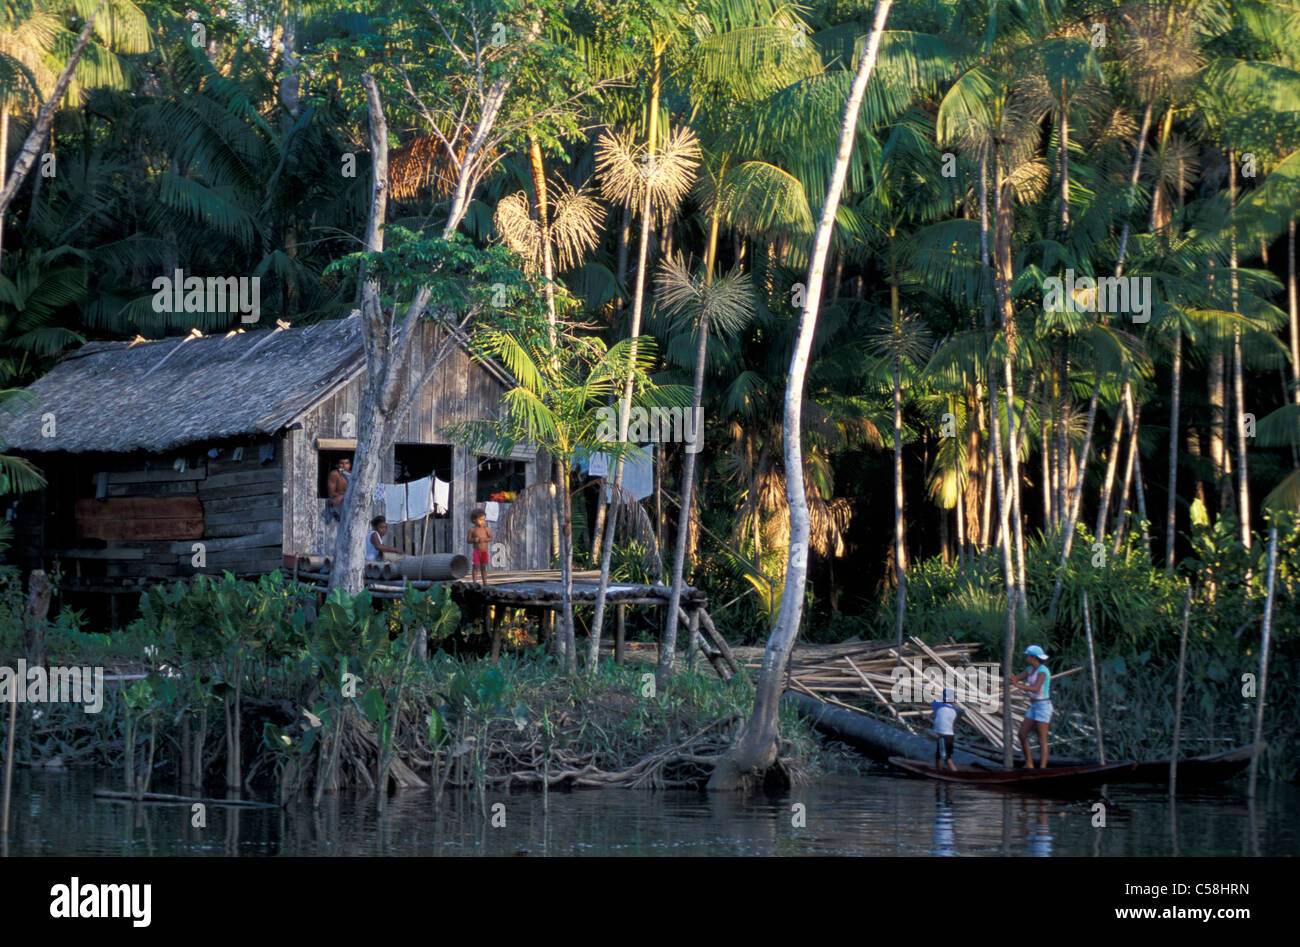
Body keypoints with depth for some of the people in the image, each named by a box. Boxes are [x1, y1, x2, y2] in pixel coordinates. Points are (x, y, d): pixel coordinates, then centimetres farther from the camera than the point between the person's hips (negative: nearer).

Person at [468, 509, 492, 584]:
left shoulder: (486, 529, 2)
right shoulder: (472, 529, -2)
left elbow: (491, 538, 1)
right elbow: (469, 540, -1)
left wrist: (484, 539, -16)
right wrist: (474, 540, -20)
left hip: (484, 551, 2)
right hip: (476, 551, -2)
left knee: (483, 567, 10)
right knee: (475, 566, -1)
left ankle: (485, 582, 16)